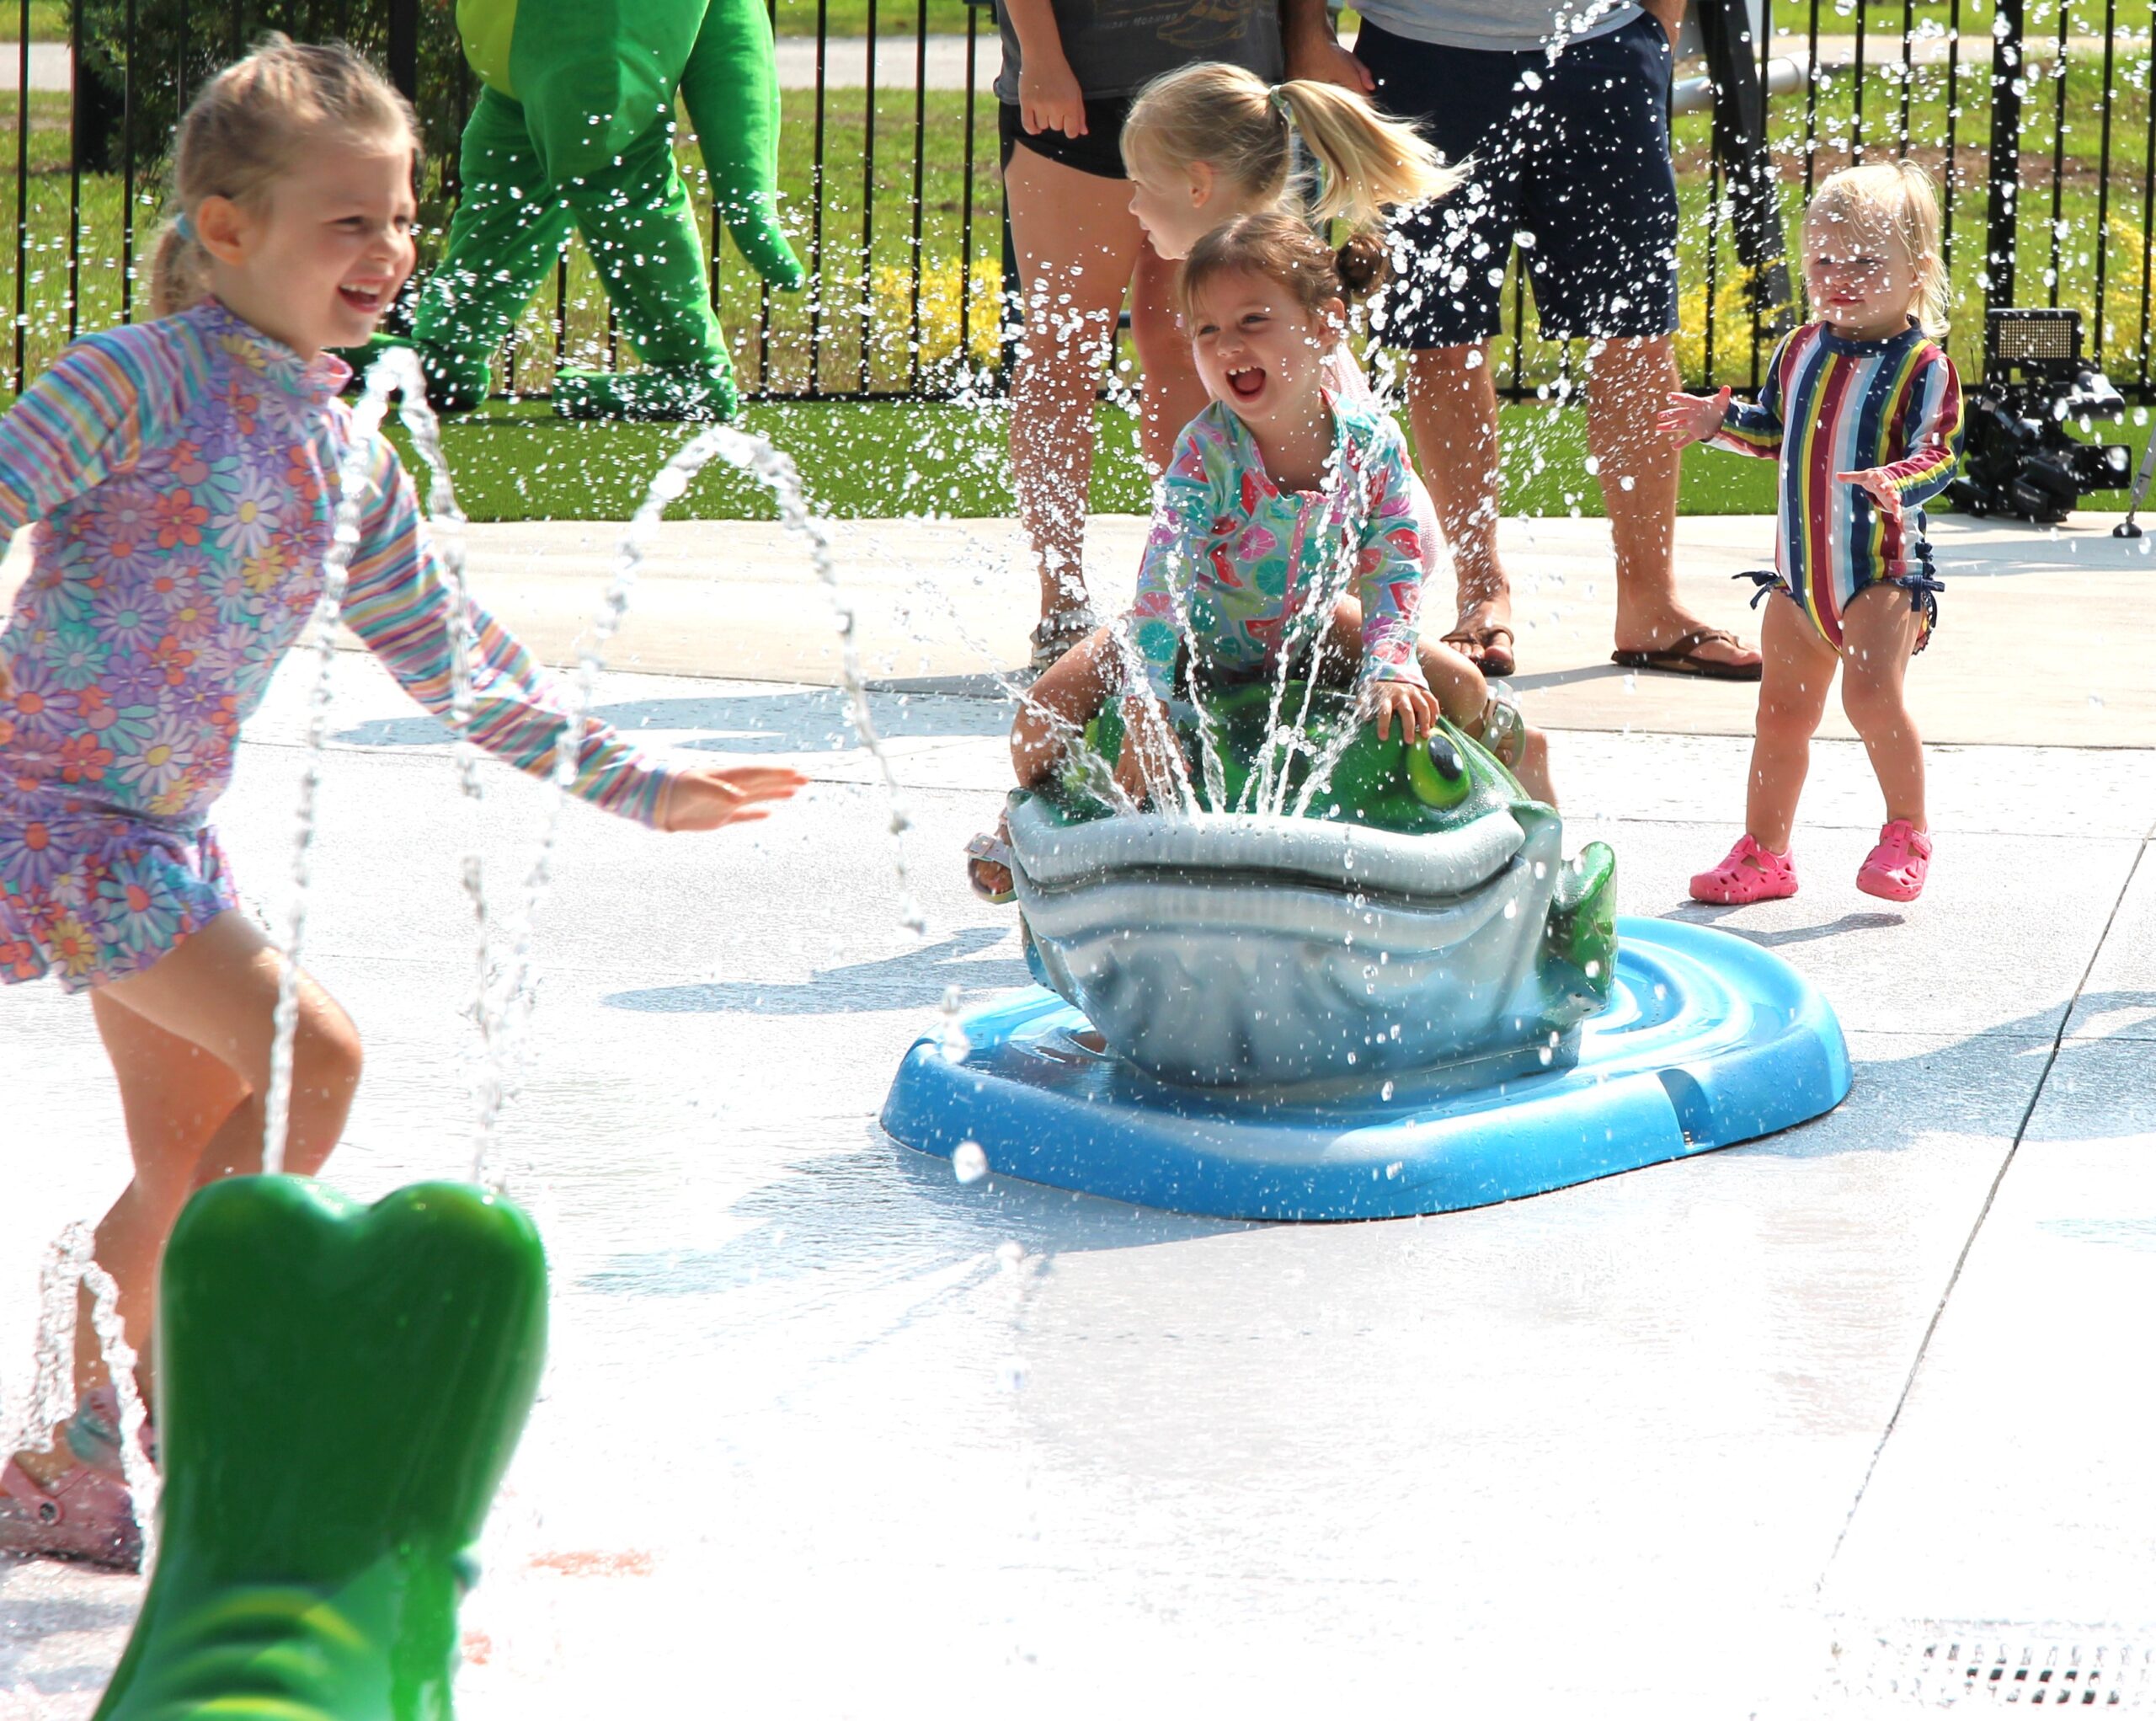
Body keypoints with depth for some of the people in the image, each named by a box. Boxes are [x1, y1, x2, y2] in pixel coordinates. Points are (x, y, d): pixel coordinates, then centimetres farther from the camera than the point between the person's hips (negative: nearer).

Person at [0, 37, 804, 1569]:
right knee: (311, 1056, -17)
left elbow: (456, 667, 17)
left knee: (196, 1158, 12)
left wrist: (633, 785, 15)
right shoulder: (145, 383, -13)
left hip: (169, 834, 8)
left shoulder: (352, 465, 9)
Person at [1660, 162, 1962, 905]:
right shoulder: (1801, 351, 8)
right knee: (1782, 708, 10)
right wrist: (1720, 422, 5)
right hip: (1800, 569, 6)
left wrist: (1898, 480, -37)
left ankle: (1907, 830, -3)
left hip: (1883, 570, -6)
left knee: (1872, 691, -23)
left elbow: (1938, 452, -17)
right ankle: (1762, 853, 24)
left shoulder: (1922, 366, -11)